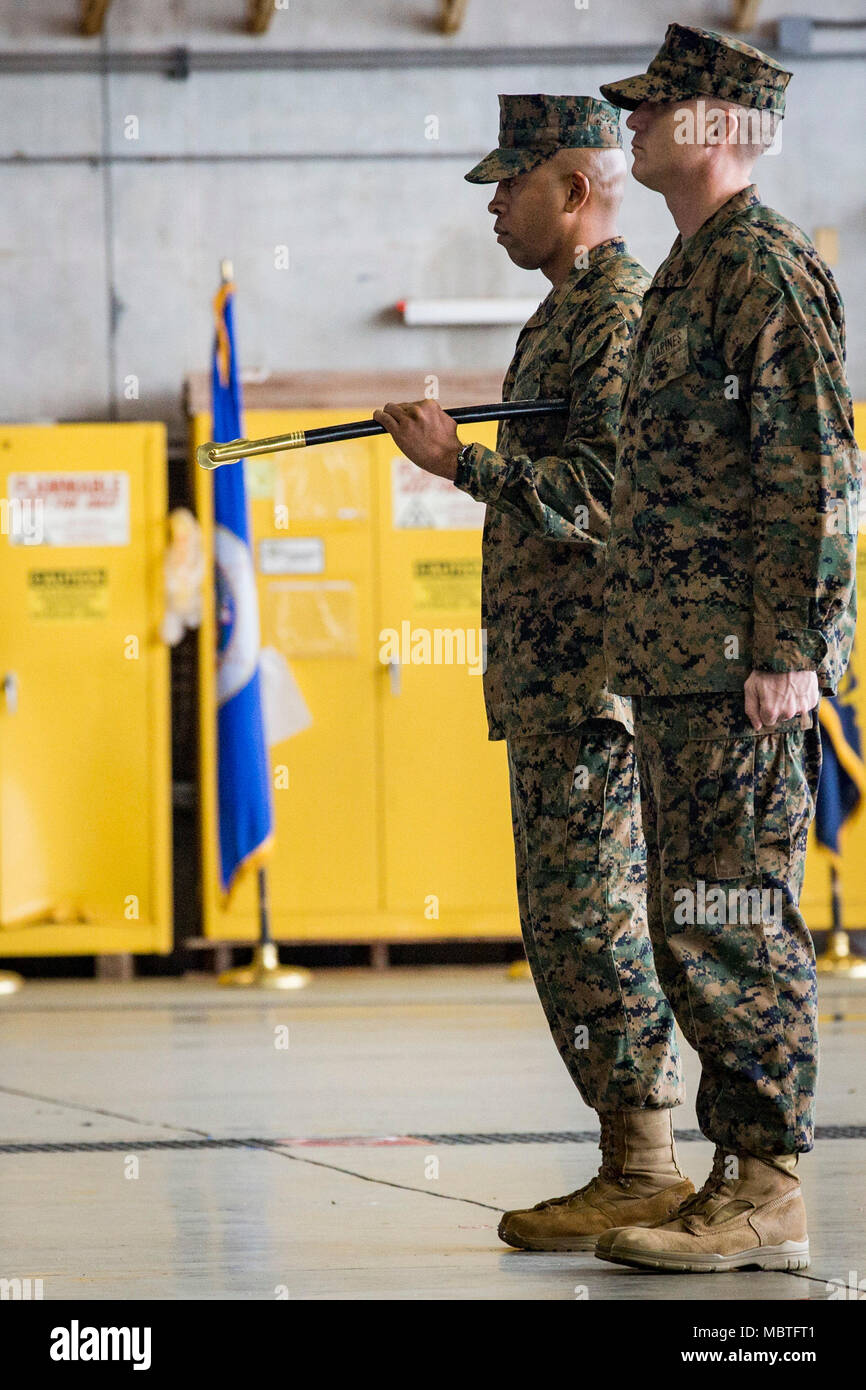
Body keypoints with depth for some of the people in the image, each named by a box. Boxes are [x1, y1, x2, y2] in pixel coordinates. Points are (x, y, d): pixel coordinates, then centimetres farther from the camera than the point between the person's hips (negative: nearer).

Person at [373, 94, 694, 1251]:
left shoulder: (617, 309, -12)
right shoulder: (569, 311, 20)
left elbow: (611, 493, -21)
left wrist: (460, 462, -20)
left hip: (597, 676, -10)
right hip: (554, 680, 10)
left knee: (591, 921, -10)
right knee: (567, 927, 10)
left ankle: (645, 1172, -6)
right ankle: (632, 1166, 13)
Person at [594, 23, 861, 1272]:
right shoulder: (693, 272, 21)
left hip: (741, 664, -10)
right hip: (679, 661, 10)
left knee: (732, 924, -10)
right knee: (697, 928, 10)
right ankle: (741, 1173, 15)